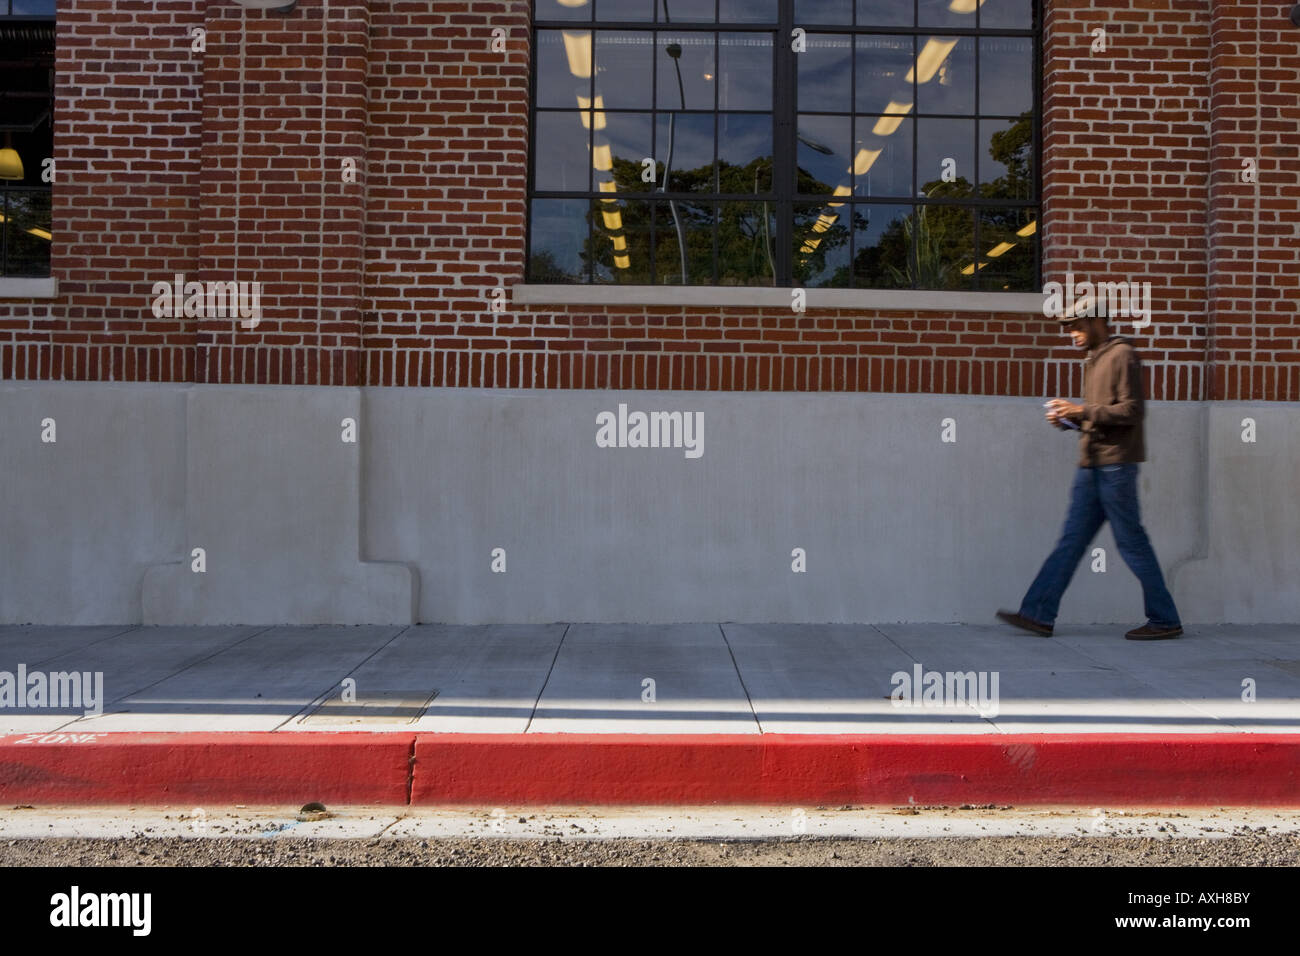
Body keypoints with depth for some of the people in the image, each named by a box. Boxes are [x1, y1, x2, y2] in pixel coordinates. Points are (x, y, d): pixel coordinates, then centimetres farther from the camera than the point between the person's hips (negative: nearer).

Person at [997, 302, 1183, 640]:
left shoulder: (1123, 355, -7)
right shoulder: (1093, 361, 20)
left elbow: (1131, 410, -16)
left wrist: (1083, 411, -17)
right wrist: (1069, 418, 6)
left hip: (1116, 464, -9)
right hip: (1091, 465, 9)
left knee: (1131, 542, -4)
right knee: (1072, 539, 5)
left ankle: (1165, 620, 5)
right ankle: (1038, 614, 4)